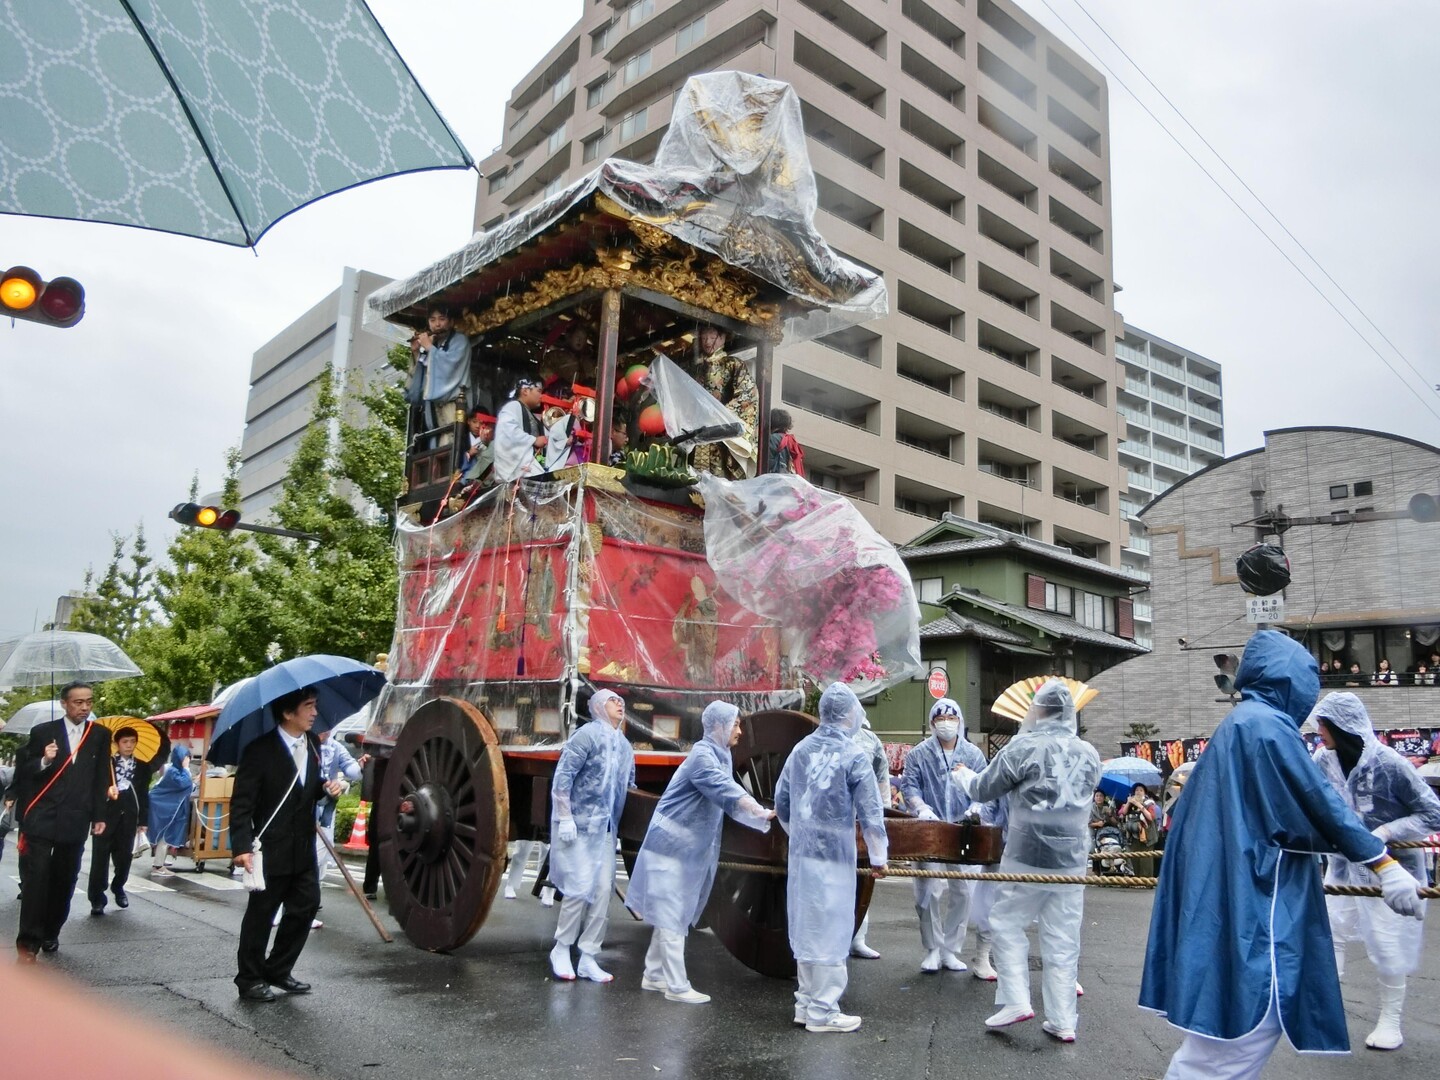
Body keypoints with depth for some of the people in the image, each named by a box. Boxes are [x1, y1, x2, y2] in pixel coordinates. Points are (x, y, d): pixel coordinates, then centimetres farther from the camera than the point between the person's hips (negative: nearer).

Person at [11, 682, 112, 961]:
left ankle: (50, 933, 22)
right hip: (41, 818, -2)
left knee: (64, 881, 7)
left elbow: (101, 778, 9)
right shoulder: (42, 732, 1)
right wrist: (43, 761, -18)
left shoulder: (100, 735, 6)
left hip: (75, 820, 2)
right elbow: (23, 771, 3)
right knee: (35, 878, -7)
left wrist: (99, 816, 7)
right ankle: (28, 941, -2)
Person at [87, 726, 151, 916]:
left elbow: (144, 795, 9)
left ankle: (118, 887, 32)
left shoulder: (143, 767, 10)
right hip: (105, 815, -2)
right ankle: (97, 899, 1)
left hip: (128, 818, 2)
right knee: (100, 858, -3)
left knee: (124, 857, 8)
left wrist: (143, 821, 5)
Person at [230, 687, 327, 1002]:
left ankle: (279, 970, 27)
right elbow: (242, 803, -16)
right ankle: (249, 979, 21)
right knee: (260, 914, 6)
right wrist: (242, 847, -24)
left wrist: (324, 787, -3)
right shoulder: (260, 750, -16)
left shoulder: (313, 744, 5)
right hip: (271, 848, -7)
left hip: (303, 848, 7)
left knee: (306, 906, 11)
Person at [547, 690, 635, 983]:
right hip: (578, 825, -7)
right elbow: (563, 776, -15)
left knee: (603, 891, 4)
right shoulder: (588, 734, -10)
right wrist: (565, 817, -19)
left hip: (605, 829, 7)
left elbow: (629, 786, 20)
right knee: (579, 888, -8)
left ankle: (587, 958, 13)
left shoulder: (625, 746, 13)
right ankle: (561, 950, 12)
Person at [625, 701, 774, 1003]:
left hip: (691, 848, 10)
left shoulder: (720, 755, 10)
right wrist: (762, 813, -34)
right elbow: (727, 791, -30)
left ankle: (654, 975, 25)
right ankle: (677, 986, 1)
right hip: (673, 846, -10)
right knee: (671, 915, -3)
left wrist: (764, 820, 3)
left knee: (670, 914, 15)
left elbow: (729, 795, 11)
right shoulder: (703, 756, -19)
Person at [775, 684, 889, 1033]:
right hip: (834, 854, -6)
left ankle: (806, 1002, 25)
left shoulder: (801, 749, 6)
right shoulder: (853, 755, -11)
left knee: (805, 927, 15)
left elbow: (781, 801, 12)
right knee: (830, 930, 2)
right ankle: (823, 1011, 8)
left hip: (800, 853, 6)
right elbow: (870, 812, -10)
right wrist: (879, 856, 0)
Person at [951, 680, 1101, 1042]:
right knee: (1063, 940, 10)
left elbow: (983, 789, -3)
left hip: (1027, 856, -4)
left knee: (1007, 924, 11)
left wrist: (961, 775, 17)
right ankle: (1063, 1020, 14)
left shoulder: (1024, 747, -11)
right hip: (1073, 859, 4)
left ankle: (1016, 1000, 5)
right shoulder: (1088, 753, 2)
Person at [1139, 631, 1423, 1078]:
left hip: (1235, 891, 10)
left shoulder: (1236, 726, 18)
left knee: (1240, 1020, 15)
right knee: (1251, 1017, -7)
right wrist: (1384, 861, -9)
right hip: (1255, 898, -10)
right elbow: (1318, 801, -14)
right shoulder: (1267, 724, -12)